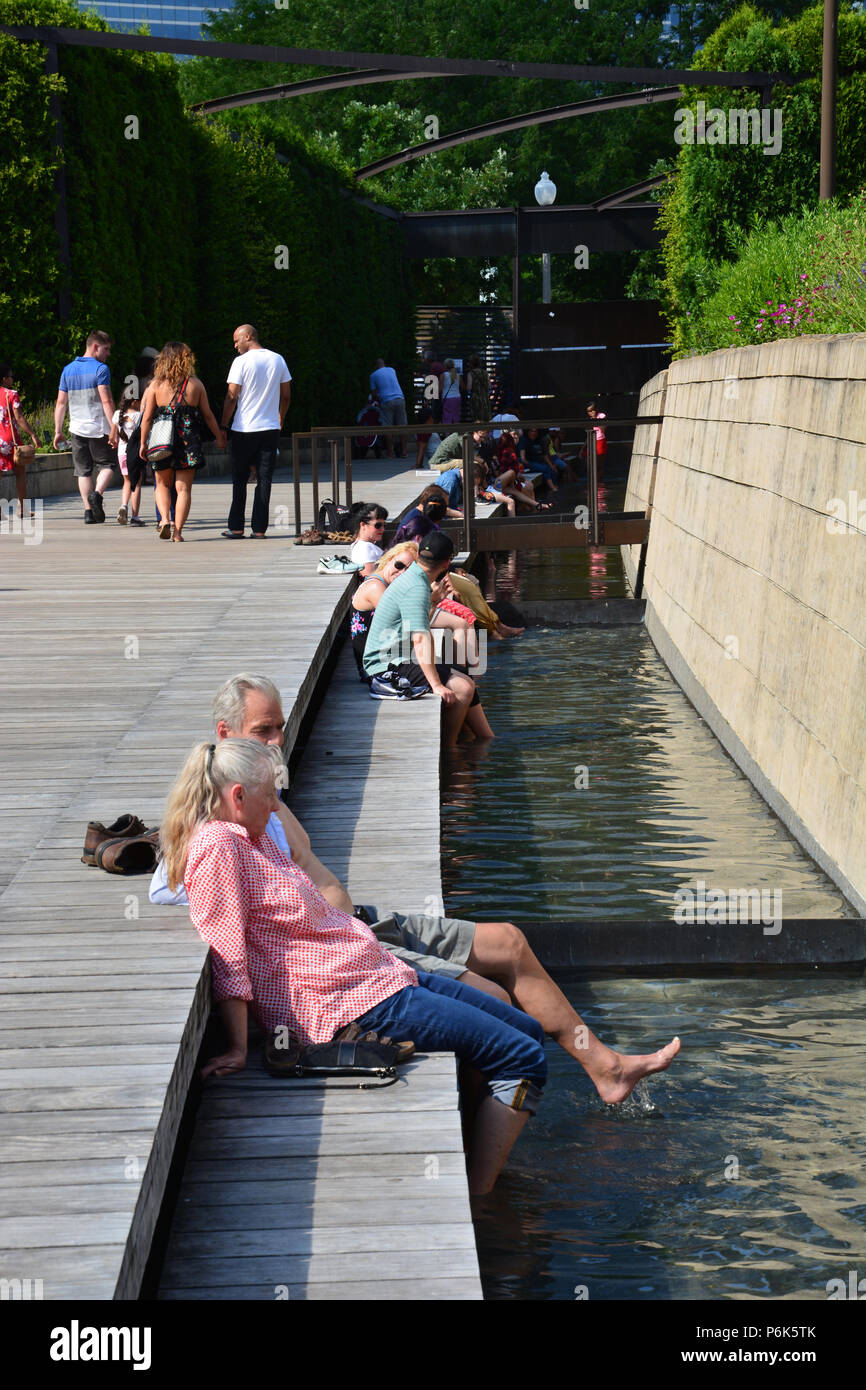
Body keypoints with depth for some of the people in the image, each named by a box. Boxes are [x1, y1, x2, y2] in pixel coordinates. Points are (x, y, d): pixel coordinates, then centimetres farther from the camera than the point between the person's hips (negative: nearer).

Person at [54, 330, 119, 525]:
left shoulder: (68, 370, 10)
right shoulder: (100, 369, -8)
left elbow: (61, 403, 10)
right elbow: (106, 401, -16)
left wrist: (58, 431, 14)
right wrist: (114, 428, -17)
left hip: (77, 428, 5)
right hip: (98, 428, -5)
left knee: (83, 471, 9)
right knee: (108, 465, 9)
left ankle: (88, 511, 3)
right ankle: (97, 494, -17)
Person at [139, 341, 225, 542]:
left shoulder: (156, 384, -1)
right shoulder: (195, 384, 1)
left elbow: (147, 417, -1)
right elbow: (208, 414, 4)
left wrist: (143, 443, 7)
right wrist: (219, 436, 17)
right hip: (189, 442, 0)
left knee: (162, 485, 15)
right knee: (184, 487, 4)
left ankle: (165, 520, -7)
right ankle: (177, 530, -3)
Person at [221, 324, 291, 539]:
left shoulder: (241, 362, -8)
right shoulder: (278, 360, 6)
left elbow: (232, 397, -10)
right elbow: (286, 396, 11)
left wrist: (224, 426, -1)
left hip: (244, 429, -3)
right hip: (270, 428, 3)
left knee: (239, 480, 7)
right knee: (264, 479, 4)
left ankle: (236, 527, 8)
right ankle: (259, 529, 1)